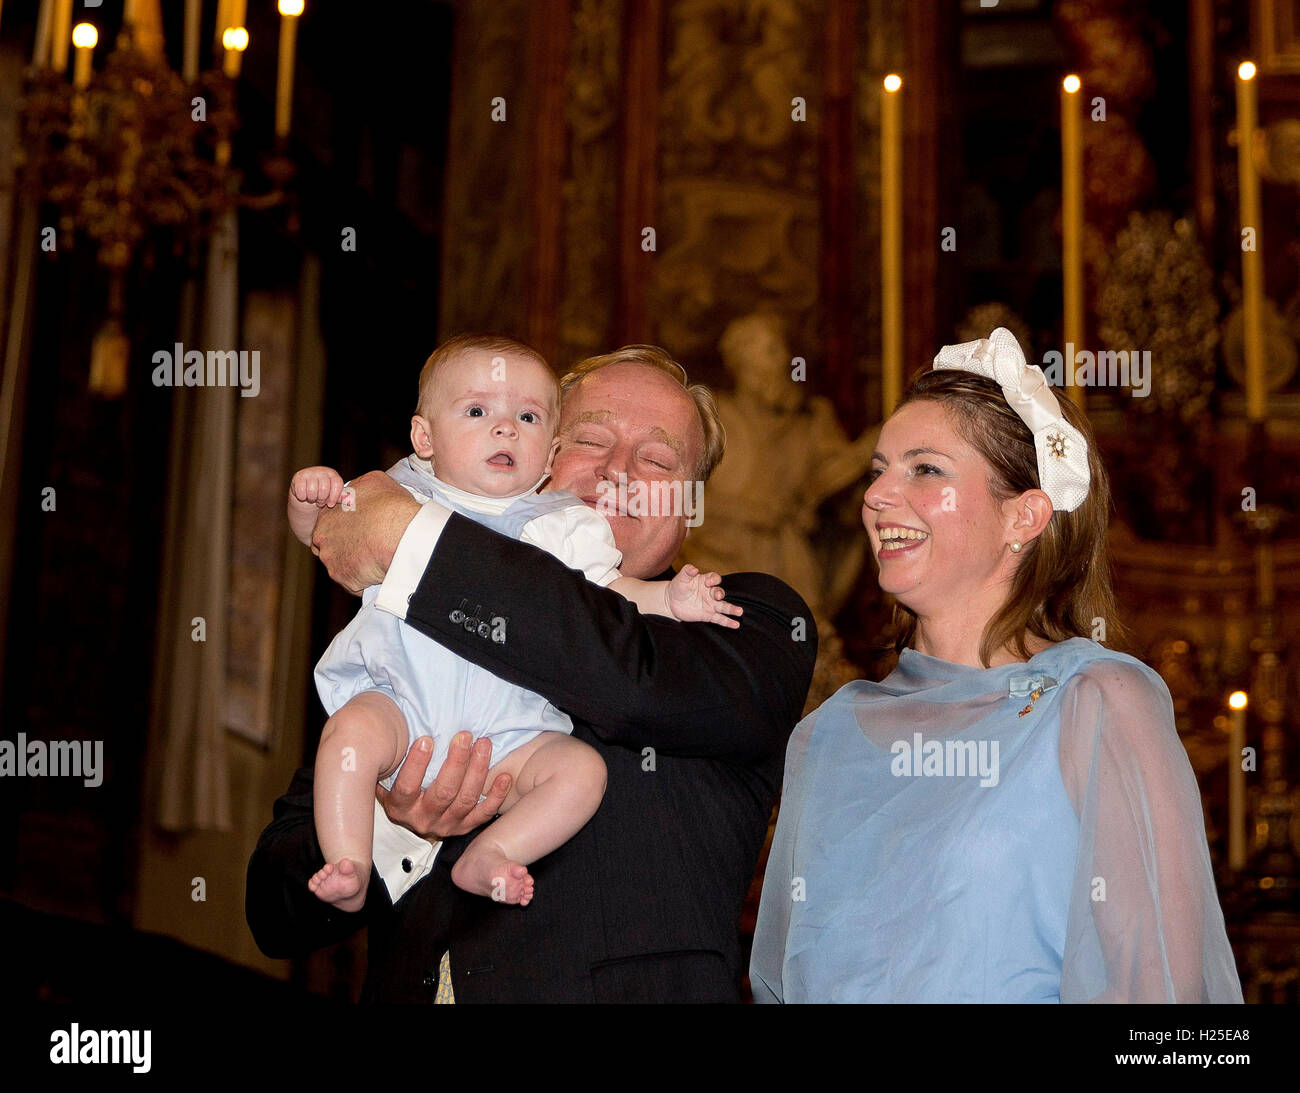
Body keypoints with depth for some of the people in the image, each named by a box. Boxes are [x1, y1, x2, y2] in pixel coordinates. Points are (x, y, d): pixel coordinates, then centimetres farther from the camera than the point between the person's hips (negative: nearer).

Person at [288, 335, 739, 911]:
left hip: (507, 731, 1)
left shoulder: (563, 526, 12)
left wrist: (668, 598, -2)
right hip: (401, 704, -1)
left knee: (582, 771, -21)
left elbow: (608, 592, 18)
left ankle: (486, 857, -18)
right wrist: (308, 497, -3)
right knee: (349, 733, -31)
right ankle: (349, 869, -23)